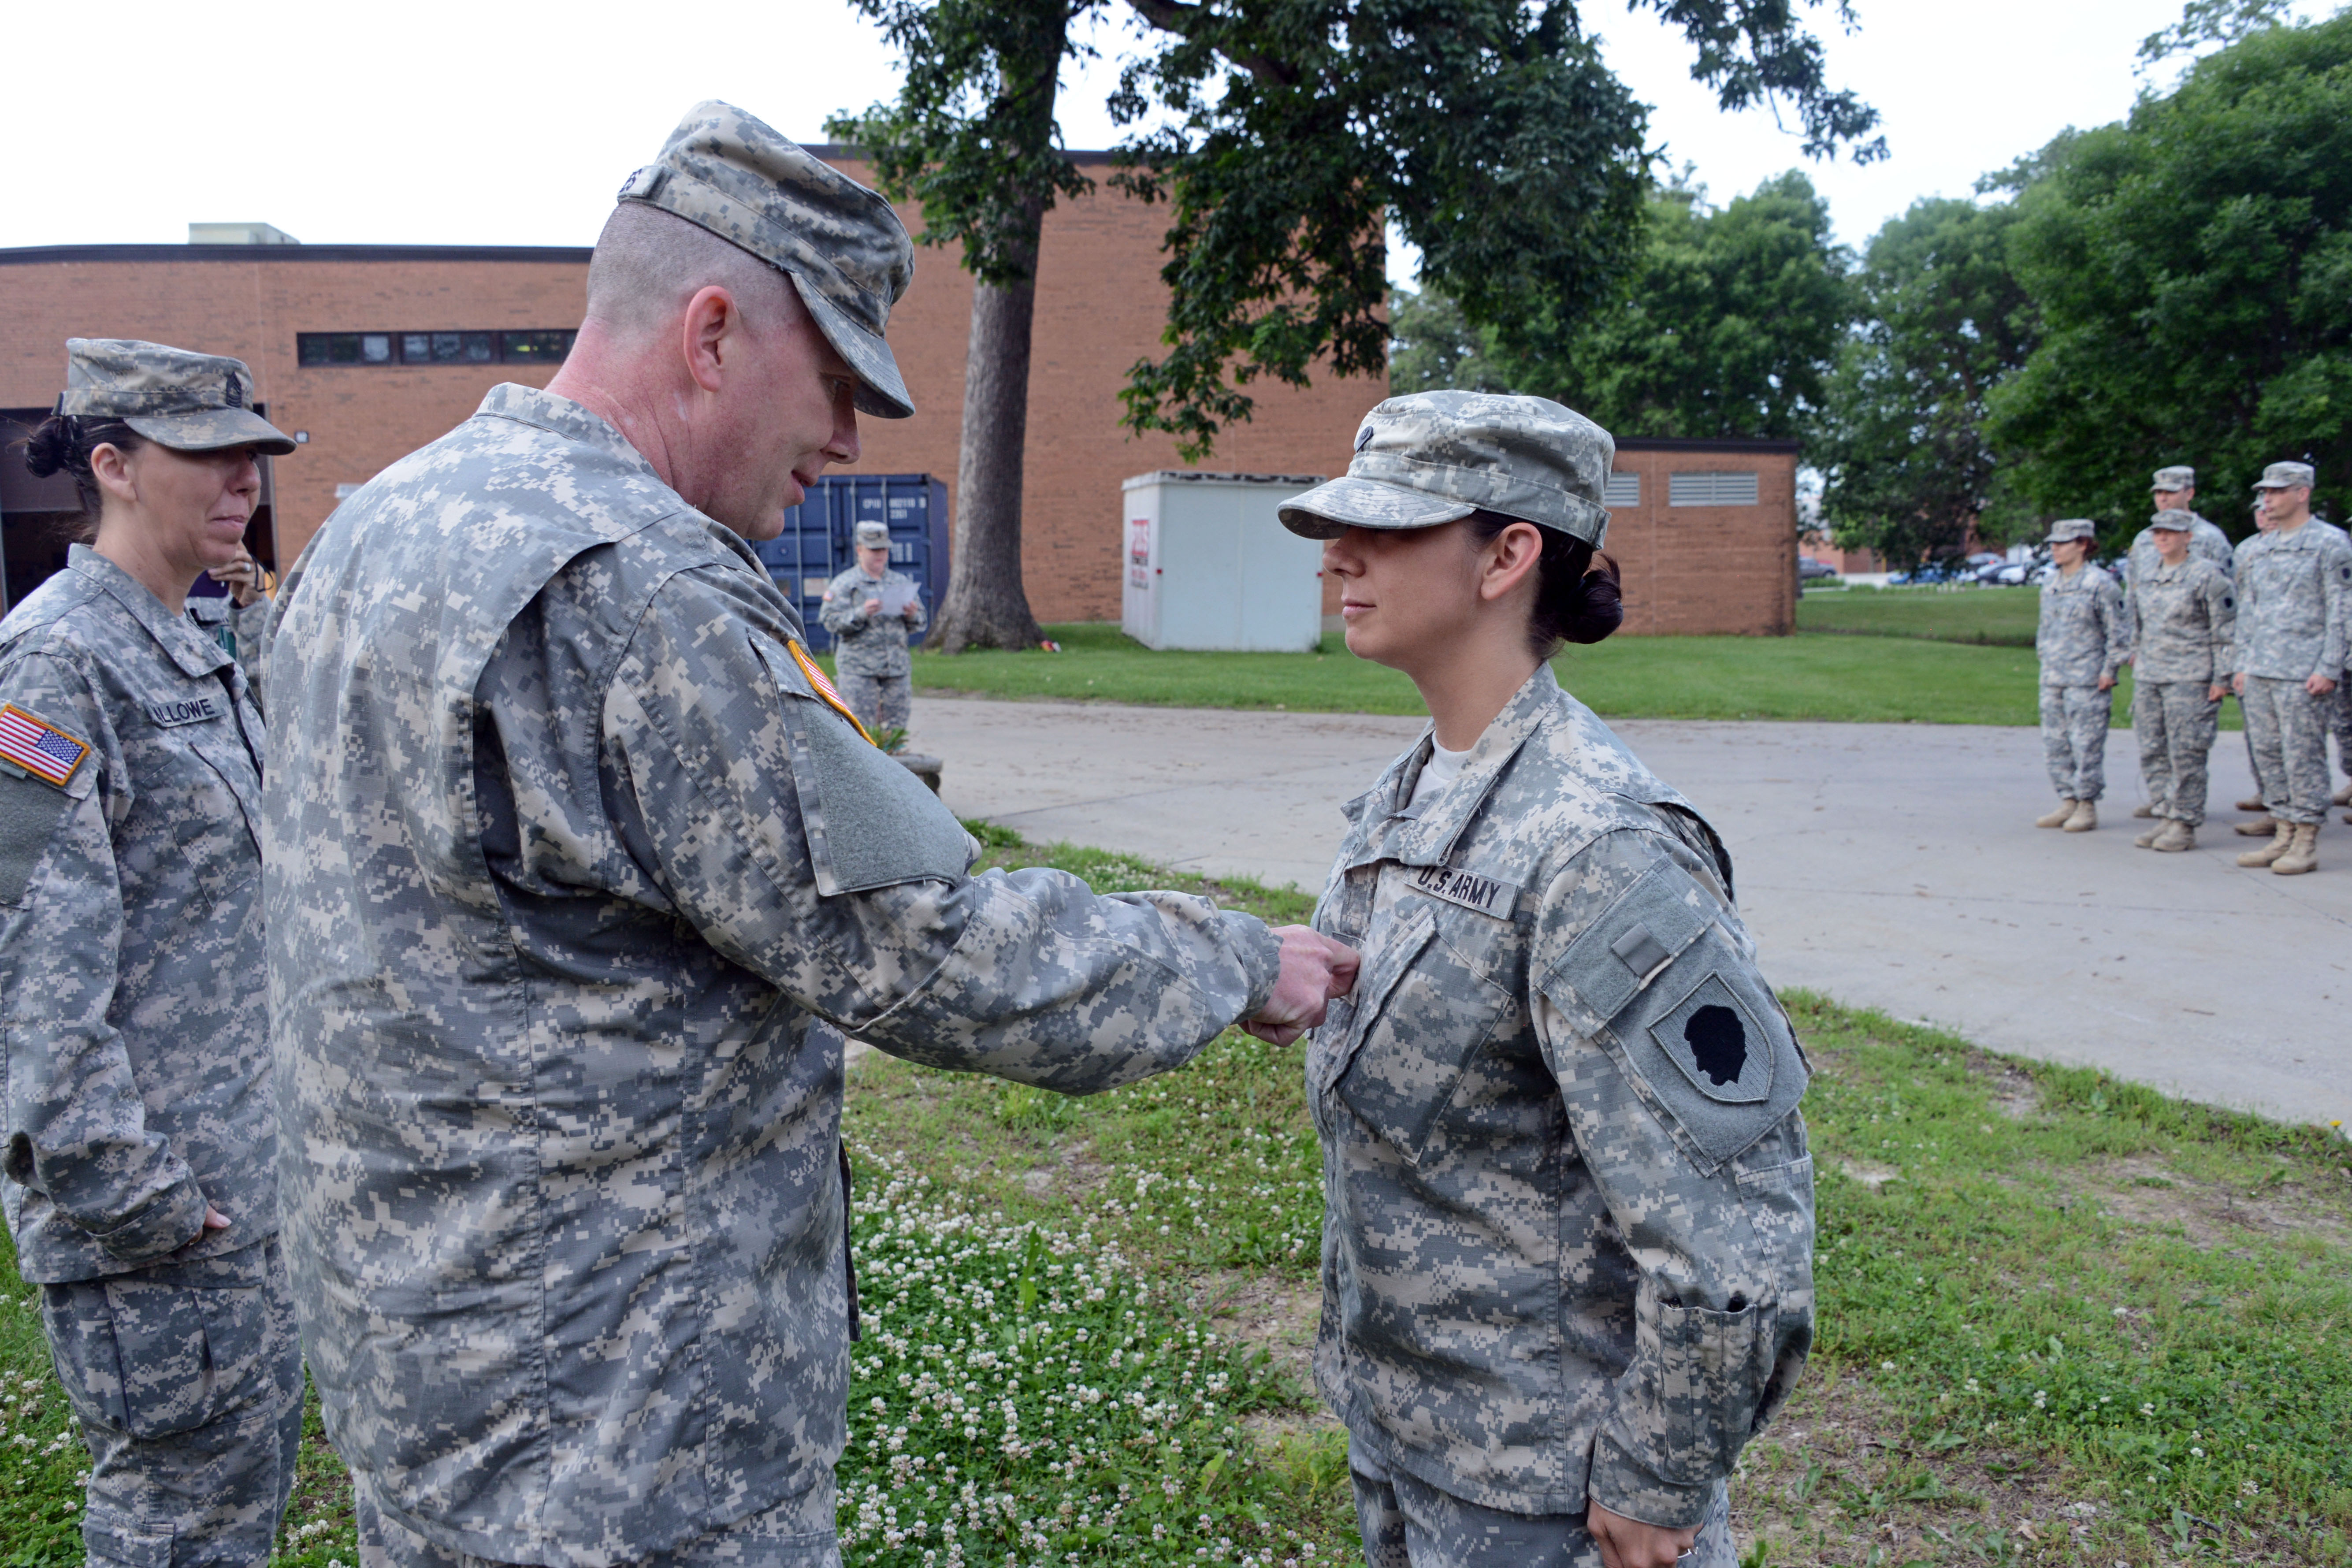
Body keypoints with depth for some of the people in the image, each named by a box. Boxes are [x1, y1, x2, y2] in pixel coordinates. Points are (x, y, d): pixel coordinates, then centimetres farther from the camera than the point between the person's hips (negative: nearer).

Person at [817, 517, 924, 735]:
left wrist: (912, 615, -6)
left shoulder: (902, 583, 14)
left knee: (896, 729, 5)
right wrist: (862, 613, -21)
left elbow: (918, 625, 17)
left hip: (898, 667, 4)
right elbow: (831, 621, -8)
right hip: (858, 668, -4)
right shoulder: (844, 584, 1)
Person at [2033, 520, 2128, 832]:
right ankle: (2068, 802, 17)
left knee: (2087, 747, -4)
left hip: (2087, 683, -7)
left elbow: (2119, 633, -8)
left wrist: (2109, 671, -10)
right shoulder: (2050, 587, 13)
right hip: (2052, 683, 7)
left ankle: (2087, 807, 4)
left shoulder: (2100, 585, -8)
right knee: (2055, 746, 8)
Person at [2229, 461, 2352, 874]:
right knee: (2268, 755, 8)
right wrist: (2240, 664, 14)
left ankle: (2306, 843, 2)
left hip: (2302, 674, -7)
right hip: (2258, 671, 7)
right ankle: (2283, 835, 16)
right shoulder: (2256, 549, 15)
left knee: (2303, 756, -4)